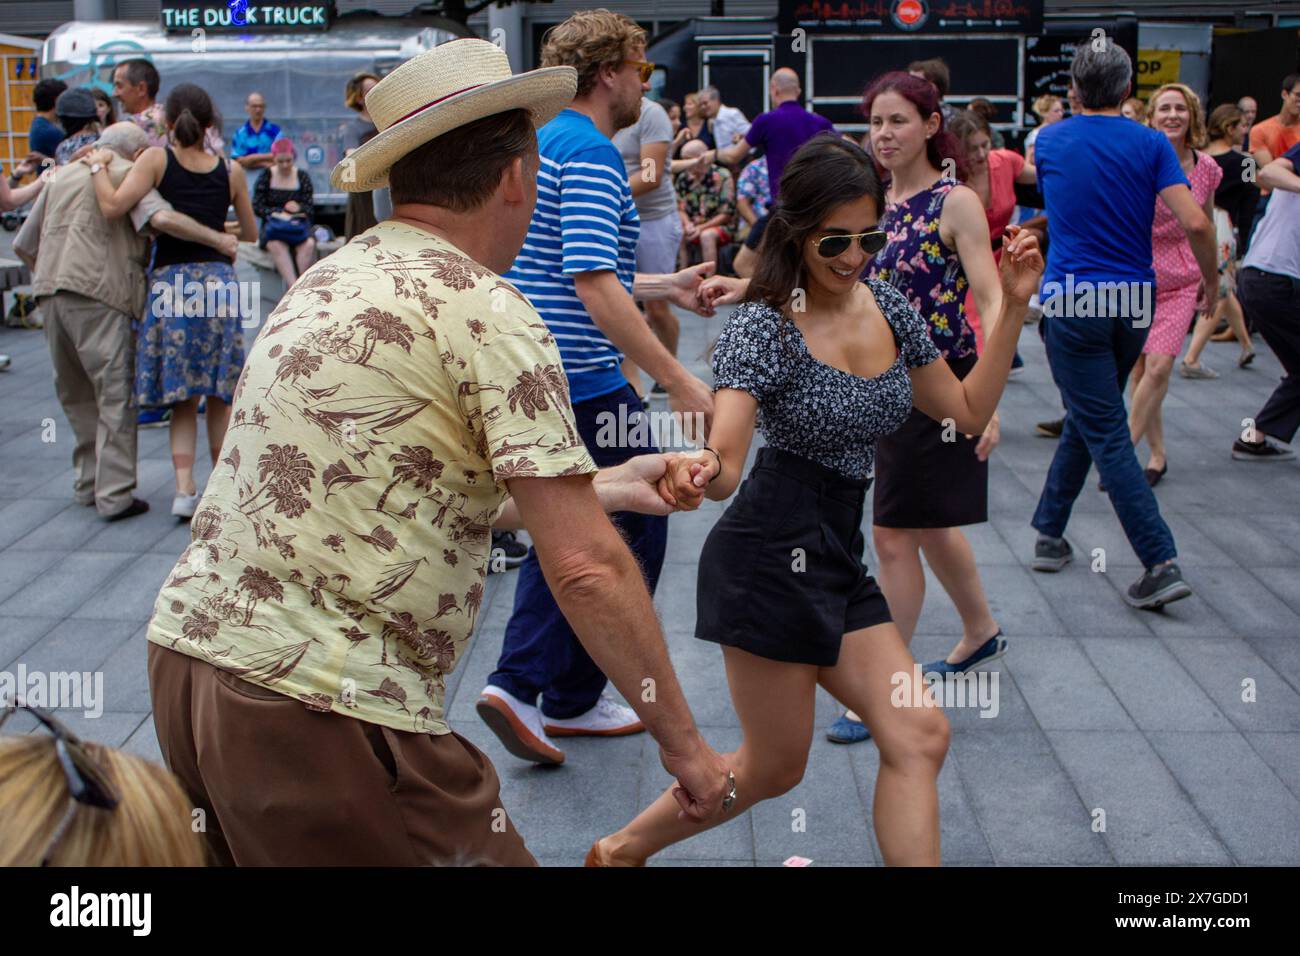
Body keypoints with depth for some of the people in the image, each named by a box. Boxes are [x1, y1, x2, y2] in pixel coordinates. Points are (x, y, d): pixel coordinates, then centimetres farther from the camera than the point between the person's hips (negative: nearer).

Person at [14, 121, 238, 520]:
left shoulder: (61, 177, 24)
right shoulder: (128, 174, 3)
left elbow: (23, 245, 26)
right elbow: (162, 219, -18)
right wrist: (217, 239, -11)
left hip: (50, 293, 7)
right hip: (98, 295, -7)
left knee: (76, 395, 17)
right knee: (115, 394, -3)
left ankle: (88, 483, 24)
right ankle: (114, 495, -6)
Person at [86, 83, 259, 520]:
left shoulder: (156, 159, -3)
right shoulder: (231, 170, 5)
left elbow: (113, 206, -14)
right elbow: (250, 234, 14)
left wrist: (97, 165, 3)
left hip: (169, 282, -1)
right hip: (218, 282, 1)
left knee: (183, 400, 8)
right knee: (219, 395, 13)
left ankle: (185, 489, -2)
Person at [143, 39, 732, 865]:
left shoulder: (334, 279, 14)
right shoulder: (484, 309, -11)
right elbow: (587, 566, -15)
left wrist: (612, 486, 29)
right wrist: (682, 742, -5)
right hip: (318, 703, -9)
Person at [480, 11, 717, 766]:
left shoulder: (539, 143, 14)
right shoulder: (590, 152, -16)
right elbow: (594, 285, -26)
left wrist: (665, 289, 25)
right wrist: (678, 380, -27)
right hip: (584, 385, -9)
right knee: (635, 528, 7)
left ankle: (520, 684, 11)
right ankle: (571, 697, 16)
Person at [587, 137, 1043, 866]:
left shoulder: (889, 307, 6)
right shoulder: (763, 326, -15)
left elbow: (969, 412, 13)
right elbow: (726, 465, -25)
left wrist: (1014, 307, 4)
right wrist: (703, 470, -49)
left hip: (840, 556, 7)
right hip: (773, 552, -7)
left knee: (919, 737, -1)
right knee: (775, 768, 5)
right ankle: (622, 850, 27)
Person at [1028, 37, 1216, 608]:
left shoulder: (1049, 142, 3)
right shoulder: (1151, 144, -1)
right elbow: (1195, 223, -12)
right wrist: (1212, 277, 6)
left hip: (1072, 302, -2)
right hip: (1134, 303, 3)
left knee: (1108, 436, -4)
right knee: (1086, 420, 20)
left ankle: (1161, 562, -11)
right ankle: (1049, 533, 30)